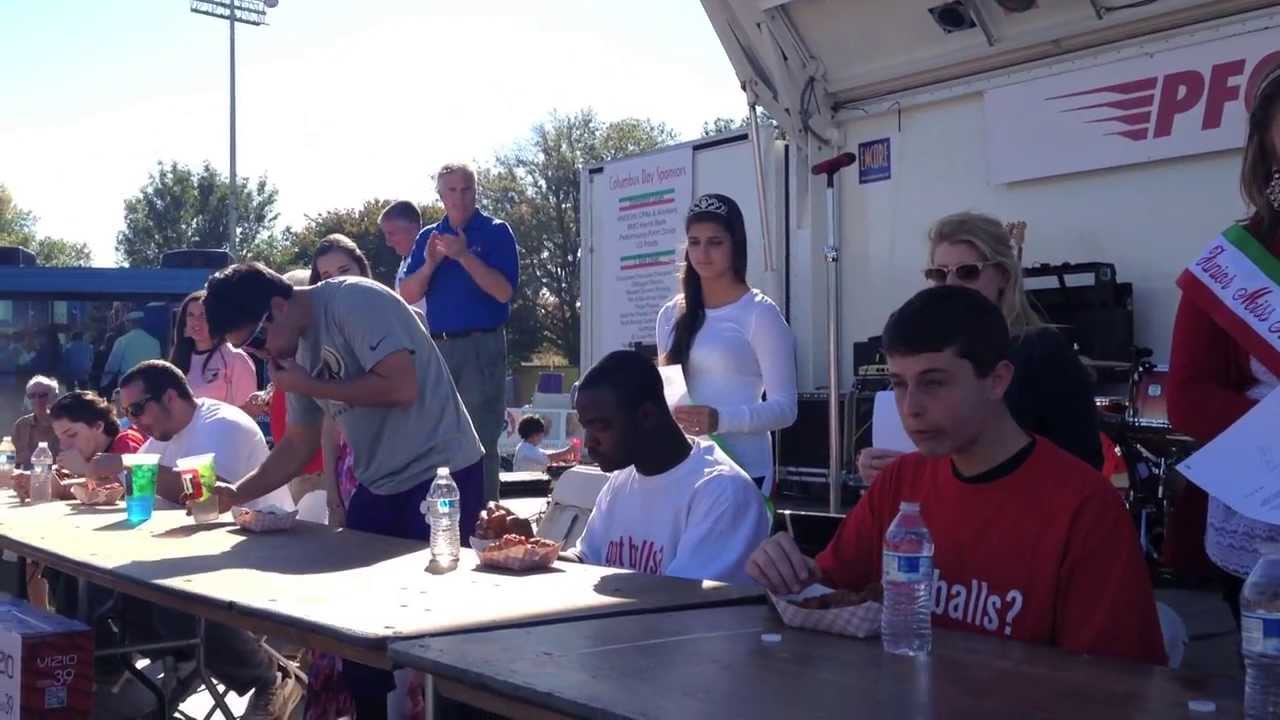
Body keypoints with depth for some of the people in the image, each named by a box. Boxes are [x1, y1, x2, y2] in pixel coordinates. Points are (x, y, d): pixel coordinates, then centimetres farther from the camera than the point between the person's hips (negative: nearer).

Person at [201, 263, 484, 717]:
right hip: (381, 484, 9)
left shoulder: (354, 302, -16)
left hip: (440, 474, -8)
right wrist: (236, 494, 4)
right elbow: (299, 444, 15)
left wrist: (310, 386, -16)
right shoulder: (301, 347, 9)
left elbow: (401, 387, -26)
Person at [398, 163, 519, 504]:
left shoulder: (496, 232, 0)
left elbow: (504, 291, -12)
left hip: (482, 346, -5)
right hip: (438, 346, 5)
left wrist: (464, 255, -20)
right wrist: (430, 263, -11)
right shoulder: (428, 237, 14)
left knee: (480, 442, -6)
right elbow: (408, 295, 6)